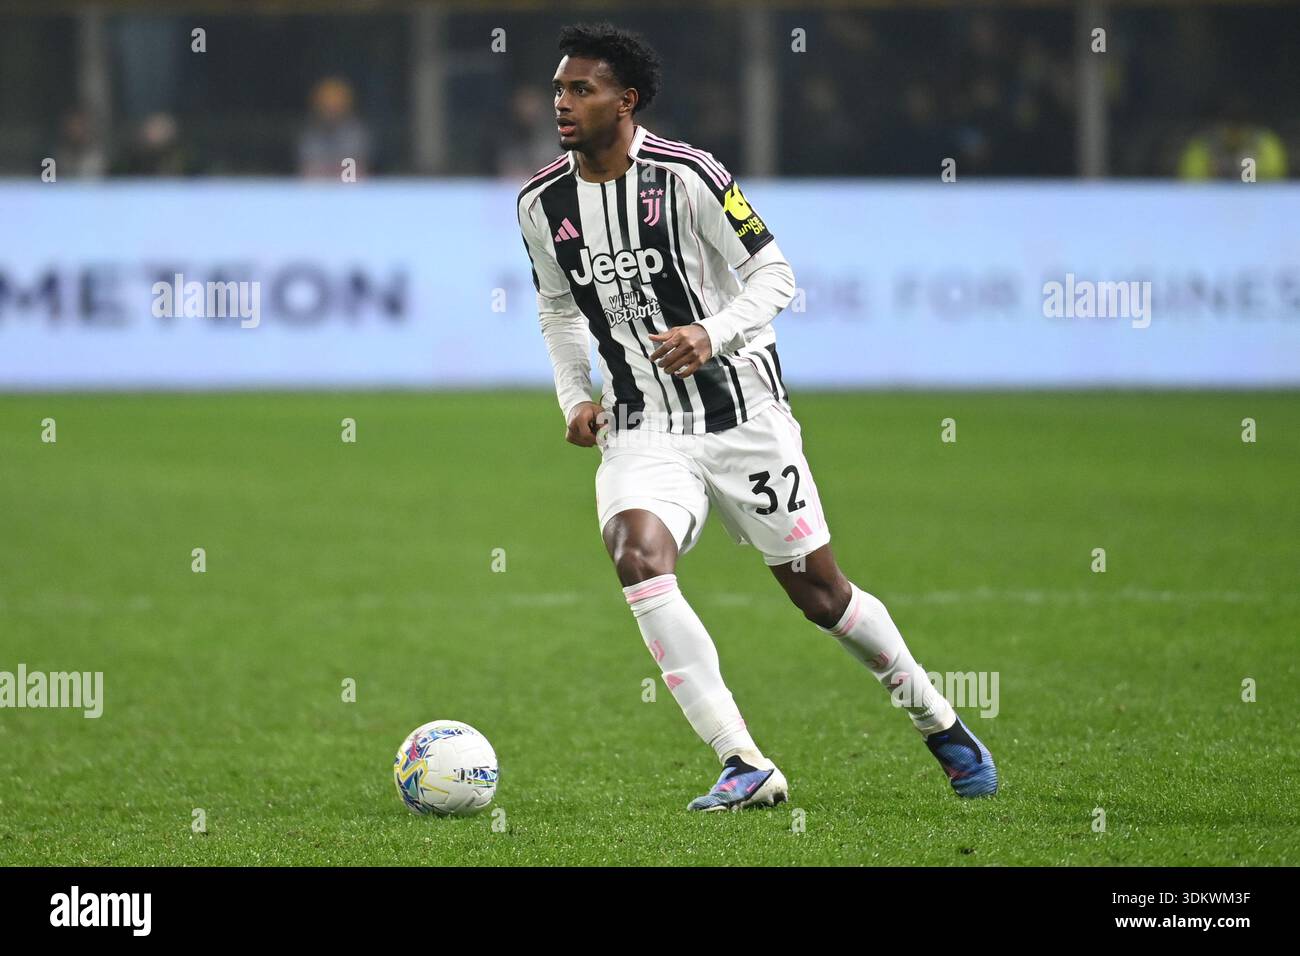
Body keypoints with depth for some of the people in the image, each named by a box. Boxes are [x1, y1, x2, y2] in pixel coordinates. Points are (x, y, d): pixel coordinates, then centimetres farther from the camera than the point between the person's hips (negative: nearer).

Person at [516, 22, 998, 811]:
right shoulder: (541, 204, 1)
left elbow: (774, 276, -10)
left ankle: (939, 723, 31)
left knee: (819, 591, 5)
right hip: (642, 428, 3)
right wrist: (576, 398, 3)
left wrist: (713, 336, -26)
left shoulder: (686, 175, -14)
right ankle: (745, 768, -23)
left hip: (742, 411, -3)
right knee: (637, 555, -25)